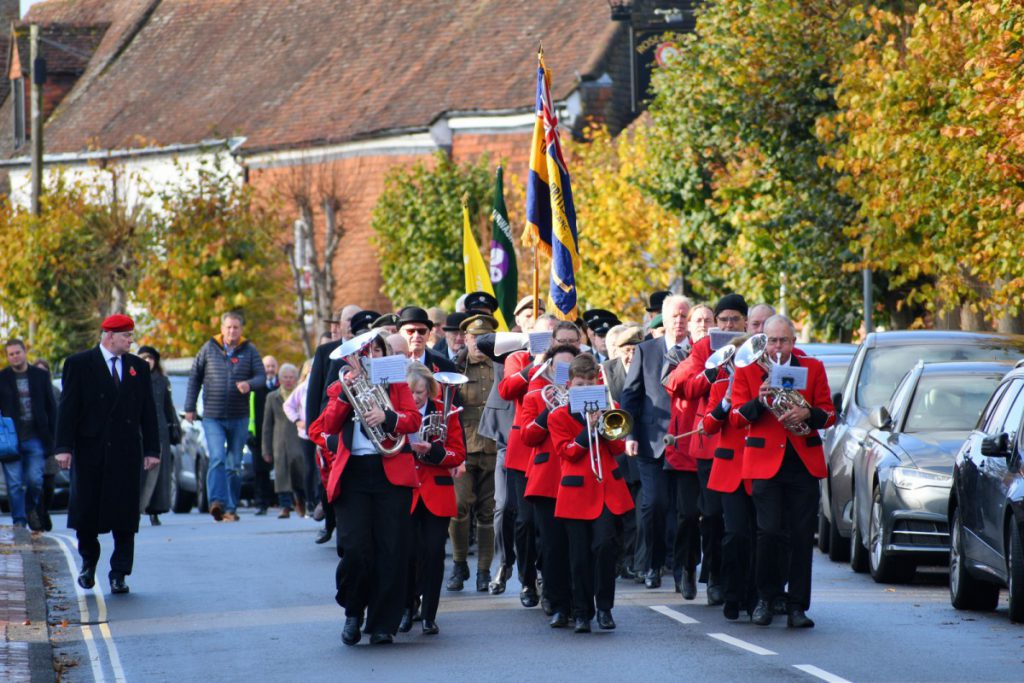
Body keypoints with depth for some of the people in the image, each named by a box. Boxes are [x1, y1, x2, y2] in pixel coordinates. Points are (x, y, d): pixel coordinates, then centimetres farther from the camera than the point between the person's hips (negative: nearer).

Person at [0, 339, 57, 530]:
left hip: (36, 439, 0)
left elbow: (51, 407, 10)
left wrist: (53, 435, 4)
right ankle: (19, 521, 8)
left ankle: (31, 509, 24)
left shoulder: (40, 376, 7)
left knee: (35, 480, -5)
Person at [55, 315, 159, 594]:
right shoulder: (79, 364, 1)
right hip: (90, 451, -2)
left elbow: (148, 411, 11)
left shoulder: (138, 367, 11)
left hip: (127, 453, 2)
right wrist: (64, 447, -10)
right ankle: (89, 562, 27)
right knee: (86, 511, 4)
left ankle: (119, 575, 4)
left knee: (124, 517, -1)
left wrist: (152, 449, 6)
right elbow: (67, 408, -3)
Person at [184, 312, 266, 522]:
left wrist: (249, 384, -23)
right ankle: (216, 502, -28)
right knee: (217, 458, -19)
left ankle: (231, 508, 14)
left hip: (239, 417, 2)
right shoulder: (209, 349, 3)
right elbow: (195, 377, 9)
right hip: (212, 417, -1)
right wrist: (189, 408, 6)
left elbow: (261, 376, 0)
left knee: (234, 465, 6)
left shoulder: (249, 351, 4)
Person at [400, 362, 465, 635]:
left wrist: (431, 451, -17)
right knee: (407, 552, -6)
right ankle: (407, 609, 13)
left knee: (433, 553, -4)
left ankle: (429, 615, 5)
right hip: (404, 492, 0)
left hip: (437, 495, 0)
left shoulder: (445, 413, 3)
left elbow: (458, 455, 0)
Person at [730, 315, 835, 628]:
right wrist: (759, 401, -16)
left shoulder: (813, 368, 11)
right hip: (765, 462, -1)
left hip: (804, 463, 1)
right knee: (769, 532, -9)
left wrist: (807, 414, -12)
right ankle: (765, 597, 9)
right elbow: (736, 417, 2)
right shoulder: (747, 371, 8)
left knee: (802, 536, -1)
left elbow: (829, 415, 9)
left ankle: (797, 606, 4)